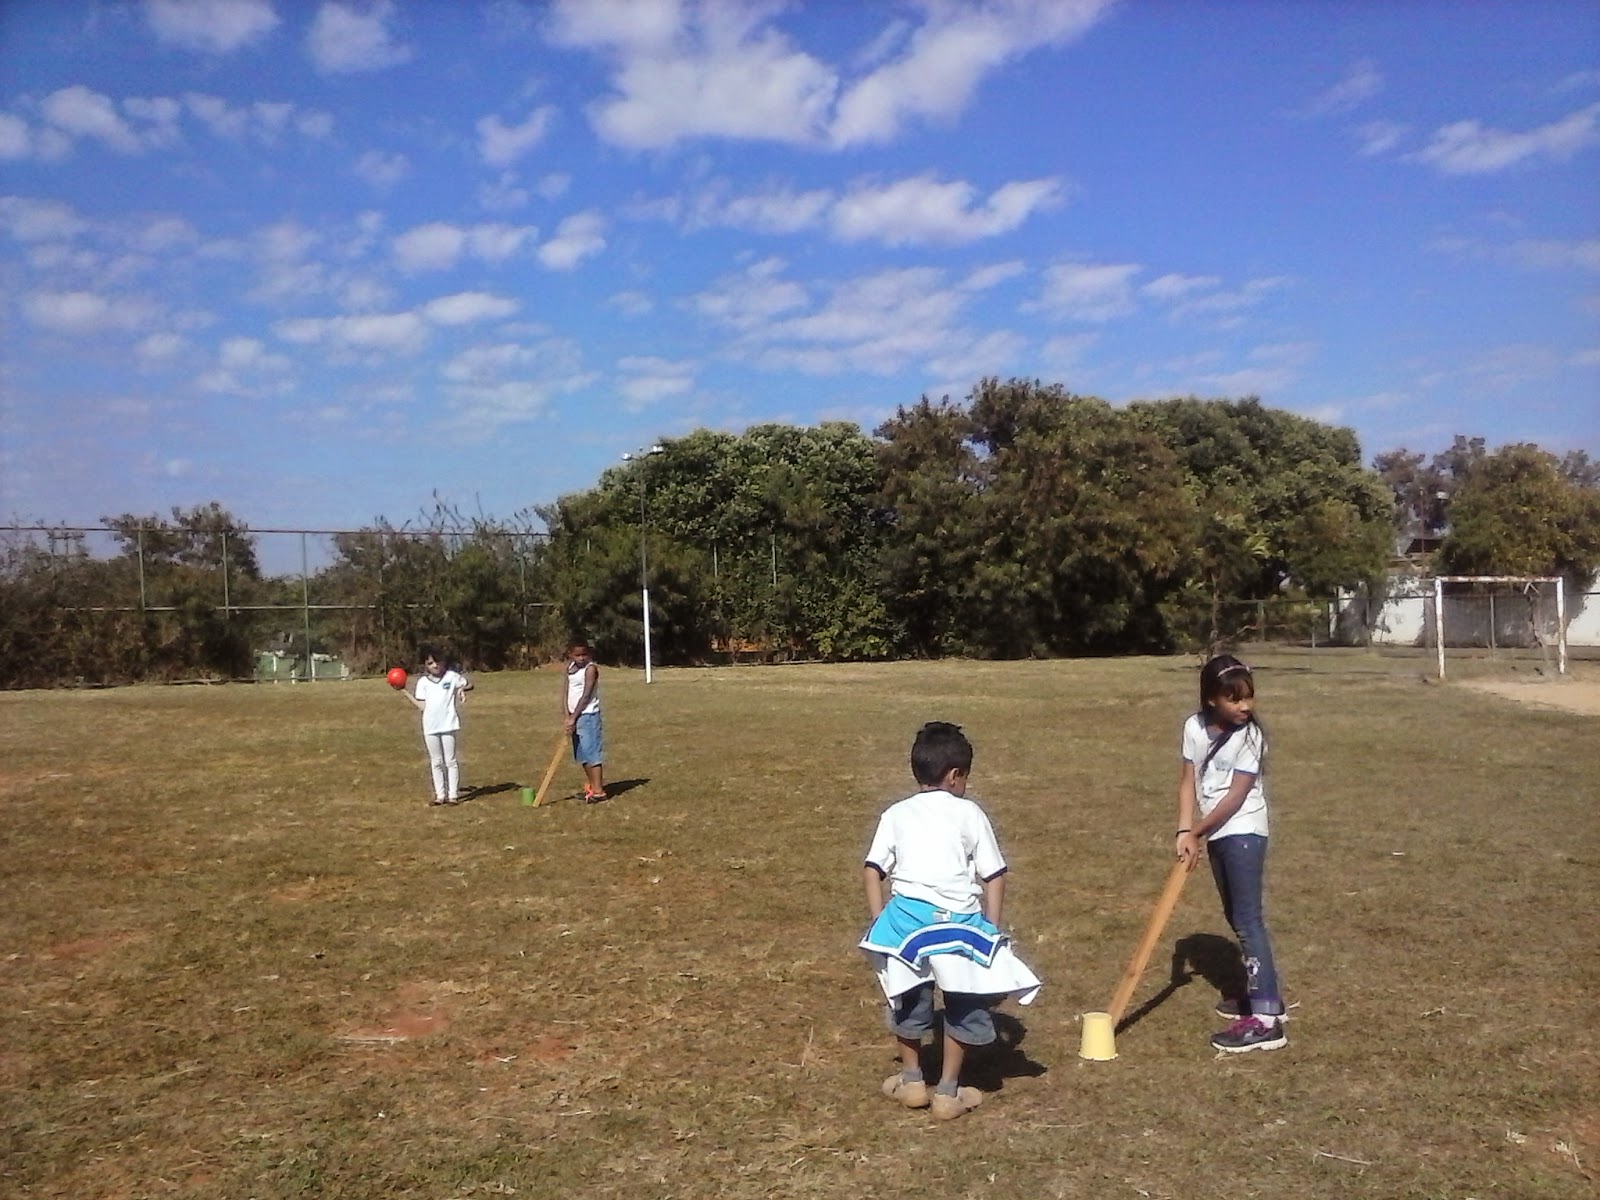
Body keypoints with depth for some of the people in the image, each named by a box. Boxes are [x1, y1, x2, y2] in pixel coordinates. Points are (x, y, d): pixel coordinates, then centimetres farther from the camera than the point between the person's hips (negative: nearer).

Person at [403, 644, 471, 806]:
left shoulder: (452, 676, 1)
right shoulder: (423, 682, 6)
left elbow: (469, 684, 12)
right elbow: (422, 706, 3)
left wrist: (462, 689, -9)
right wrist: (406, 694, -3)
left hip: (448, 725, -2)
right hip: (430, 727, 2)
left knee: (450, 761, 3)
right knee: (436, 762, 9)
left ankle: (453, 794, 7)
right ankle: (440, 795, 14)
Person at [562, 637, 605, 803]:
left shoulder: (590, 669, -12)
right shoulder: (570, 667, 10)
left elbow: (586, 695, -17)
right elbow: (565, 690, 2)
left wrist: (573, 717, -18)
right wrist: (567, 715, -9)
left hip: (588, 715, -8)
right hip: (574, 716, 8)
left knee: (591, 752, -8)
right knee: (582, 753, 15)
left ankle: (598, 791, -5)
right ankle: (590, 785, 27)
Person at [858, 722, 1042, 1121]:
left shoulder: (896, 814, 13)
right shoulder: (969, 814, 7)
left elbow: (872, 871, 6)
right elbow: (994, 877, 5)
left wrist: (880, 920, 10)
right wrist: (992, 928, 11)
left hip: (906, 913, 2)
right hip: (959, 919, -2)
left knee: (909, 998, 22)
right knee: (965, 1005, 16)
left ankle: (912, 1080, 36)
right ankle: (948, 1092, 23)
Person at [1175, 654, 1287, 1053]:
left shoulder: (1250, 736, -15)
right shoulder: (1195, 727, 0)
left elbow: (1236, 797, -16)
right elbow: (1188, 782, -1)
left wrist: (1196, 832, -10)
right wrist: (1186, 832, -12)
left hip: (1244, 831, -7)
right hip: (1216, 833, 7)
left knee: (1248, 919, -11)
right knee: (1236, 917, 16)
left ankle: (1266, 1019, -11)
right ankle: (1262, 991, 32)